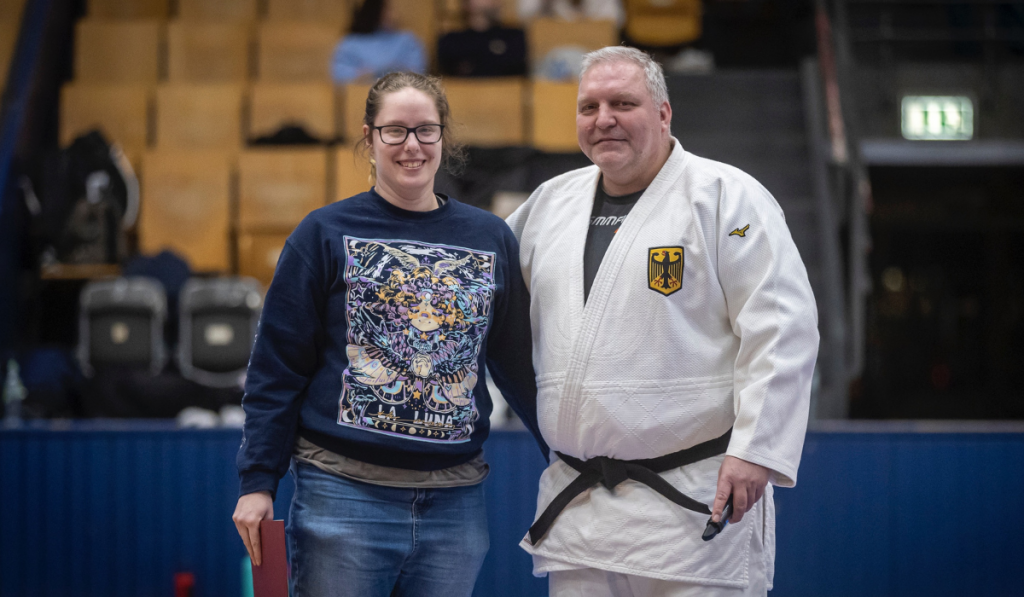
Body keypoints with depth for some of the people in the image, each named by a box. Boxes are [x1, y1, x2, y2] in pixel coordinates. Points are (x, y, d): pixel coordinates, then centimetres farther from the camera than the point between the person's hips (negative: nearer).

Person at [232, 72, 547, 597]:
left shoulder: (490, 238, 10)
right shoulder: (325, 234, 2)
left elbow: (518, 364, 15)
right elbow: (277, 366, 1)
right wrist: (258, 482, -4)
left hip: (454, 501, 3)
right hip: (343, 496, -3)